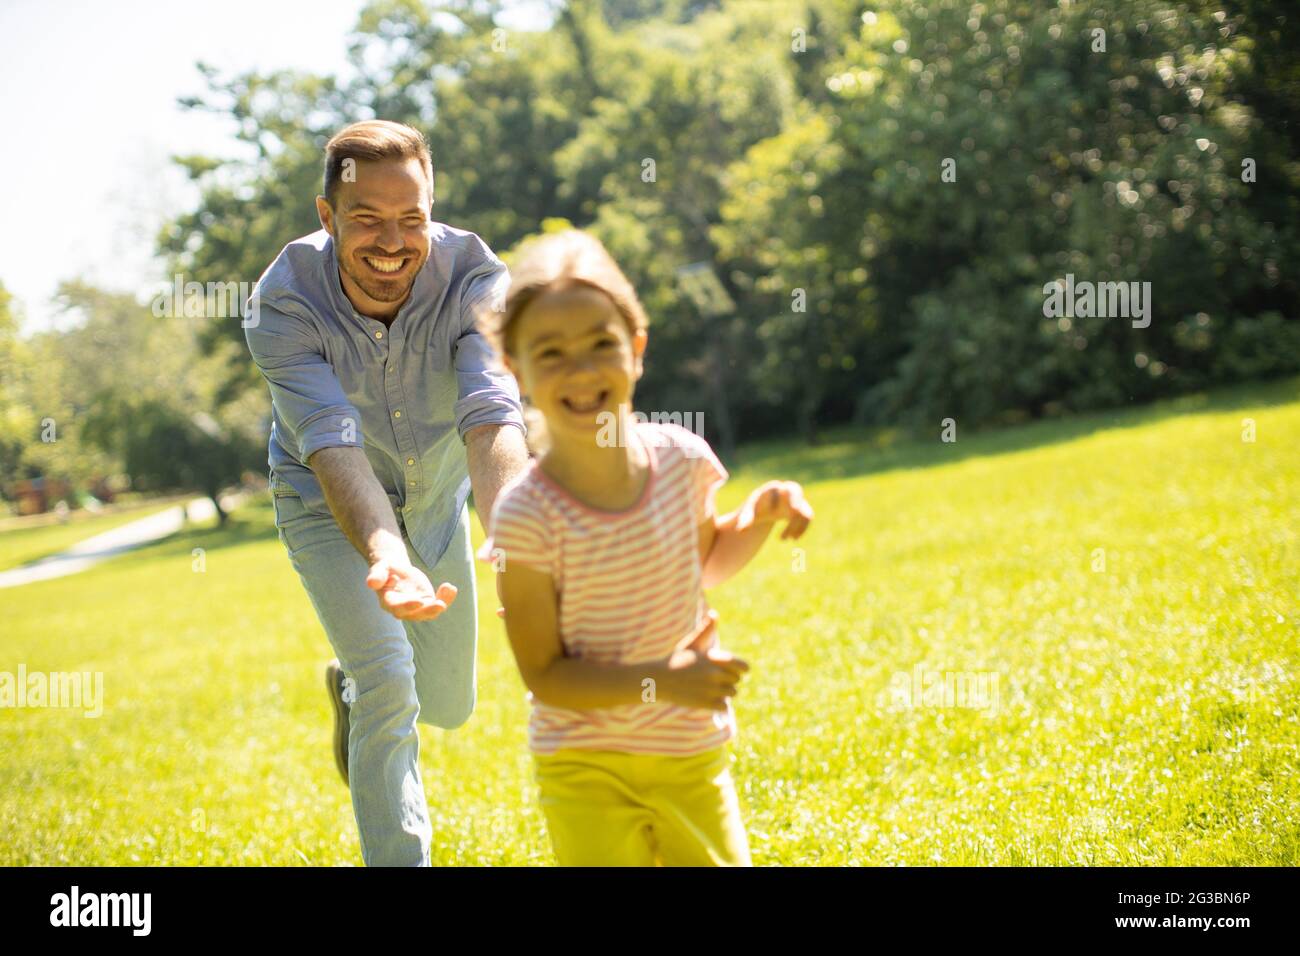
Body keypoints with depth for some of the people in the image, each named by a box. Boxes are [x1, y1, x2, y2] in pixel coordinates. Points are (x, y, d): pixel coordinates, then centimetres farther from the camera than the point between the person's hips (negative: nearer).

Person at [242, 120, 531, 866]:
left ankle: (350, 685, 47)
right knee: (389, 687, -20)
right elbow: (332, 445, -43)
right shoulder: (284, 304, -31)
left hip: (437, 497, 3)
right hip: (330, 505, -2)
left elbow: (490, 419, -43)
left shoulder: (475, 280, -29)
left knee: (448, 706, 13)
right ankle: (400, 857, -3)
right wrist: (387, 559, -61)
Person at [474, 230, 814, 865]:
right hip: (586, 770, -4)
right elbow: (544, 675, -17)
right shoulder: (527, 516, -21)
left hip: (694, 756, 4)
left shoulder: (680, 459, -8)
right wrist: (663, 681, -27)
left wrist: (759, 517, -5)